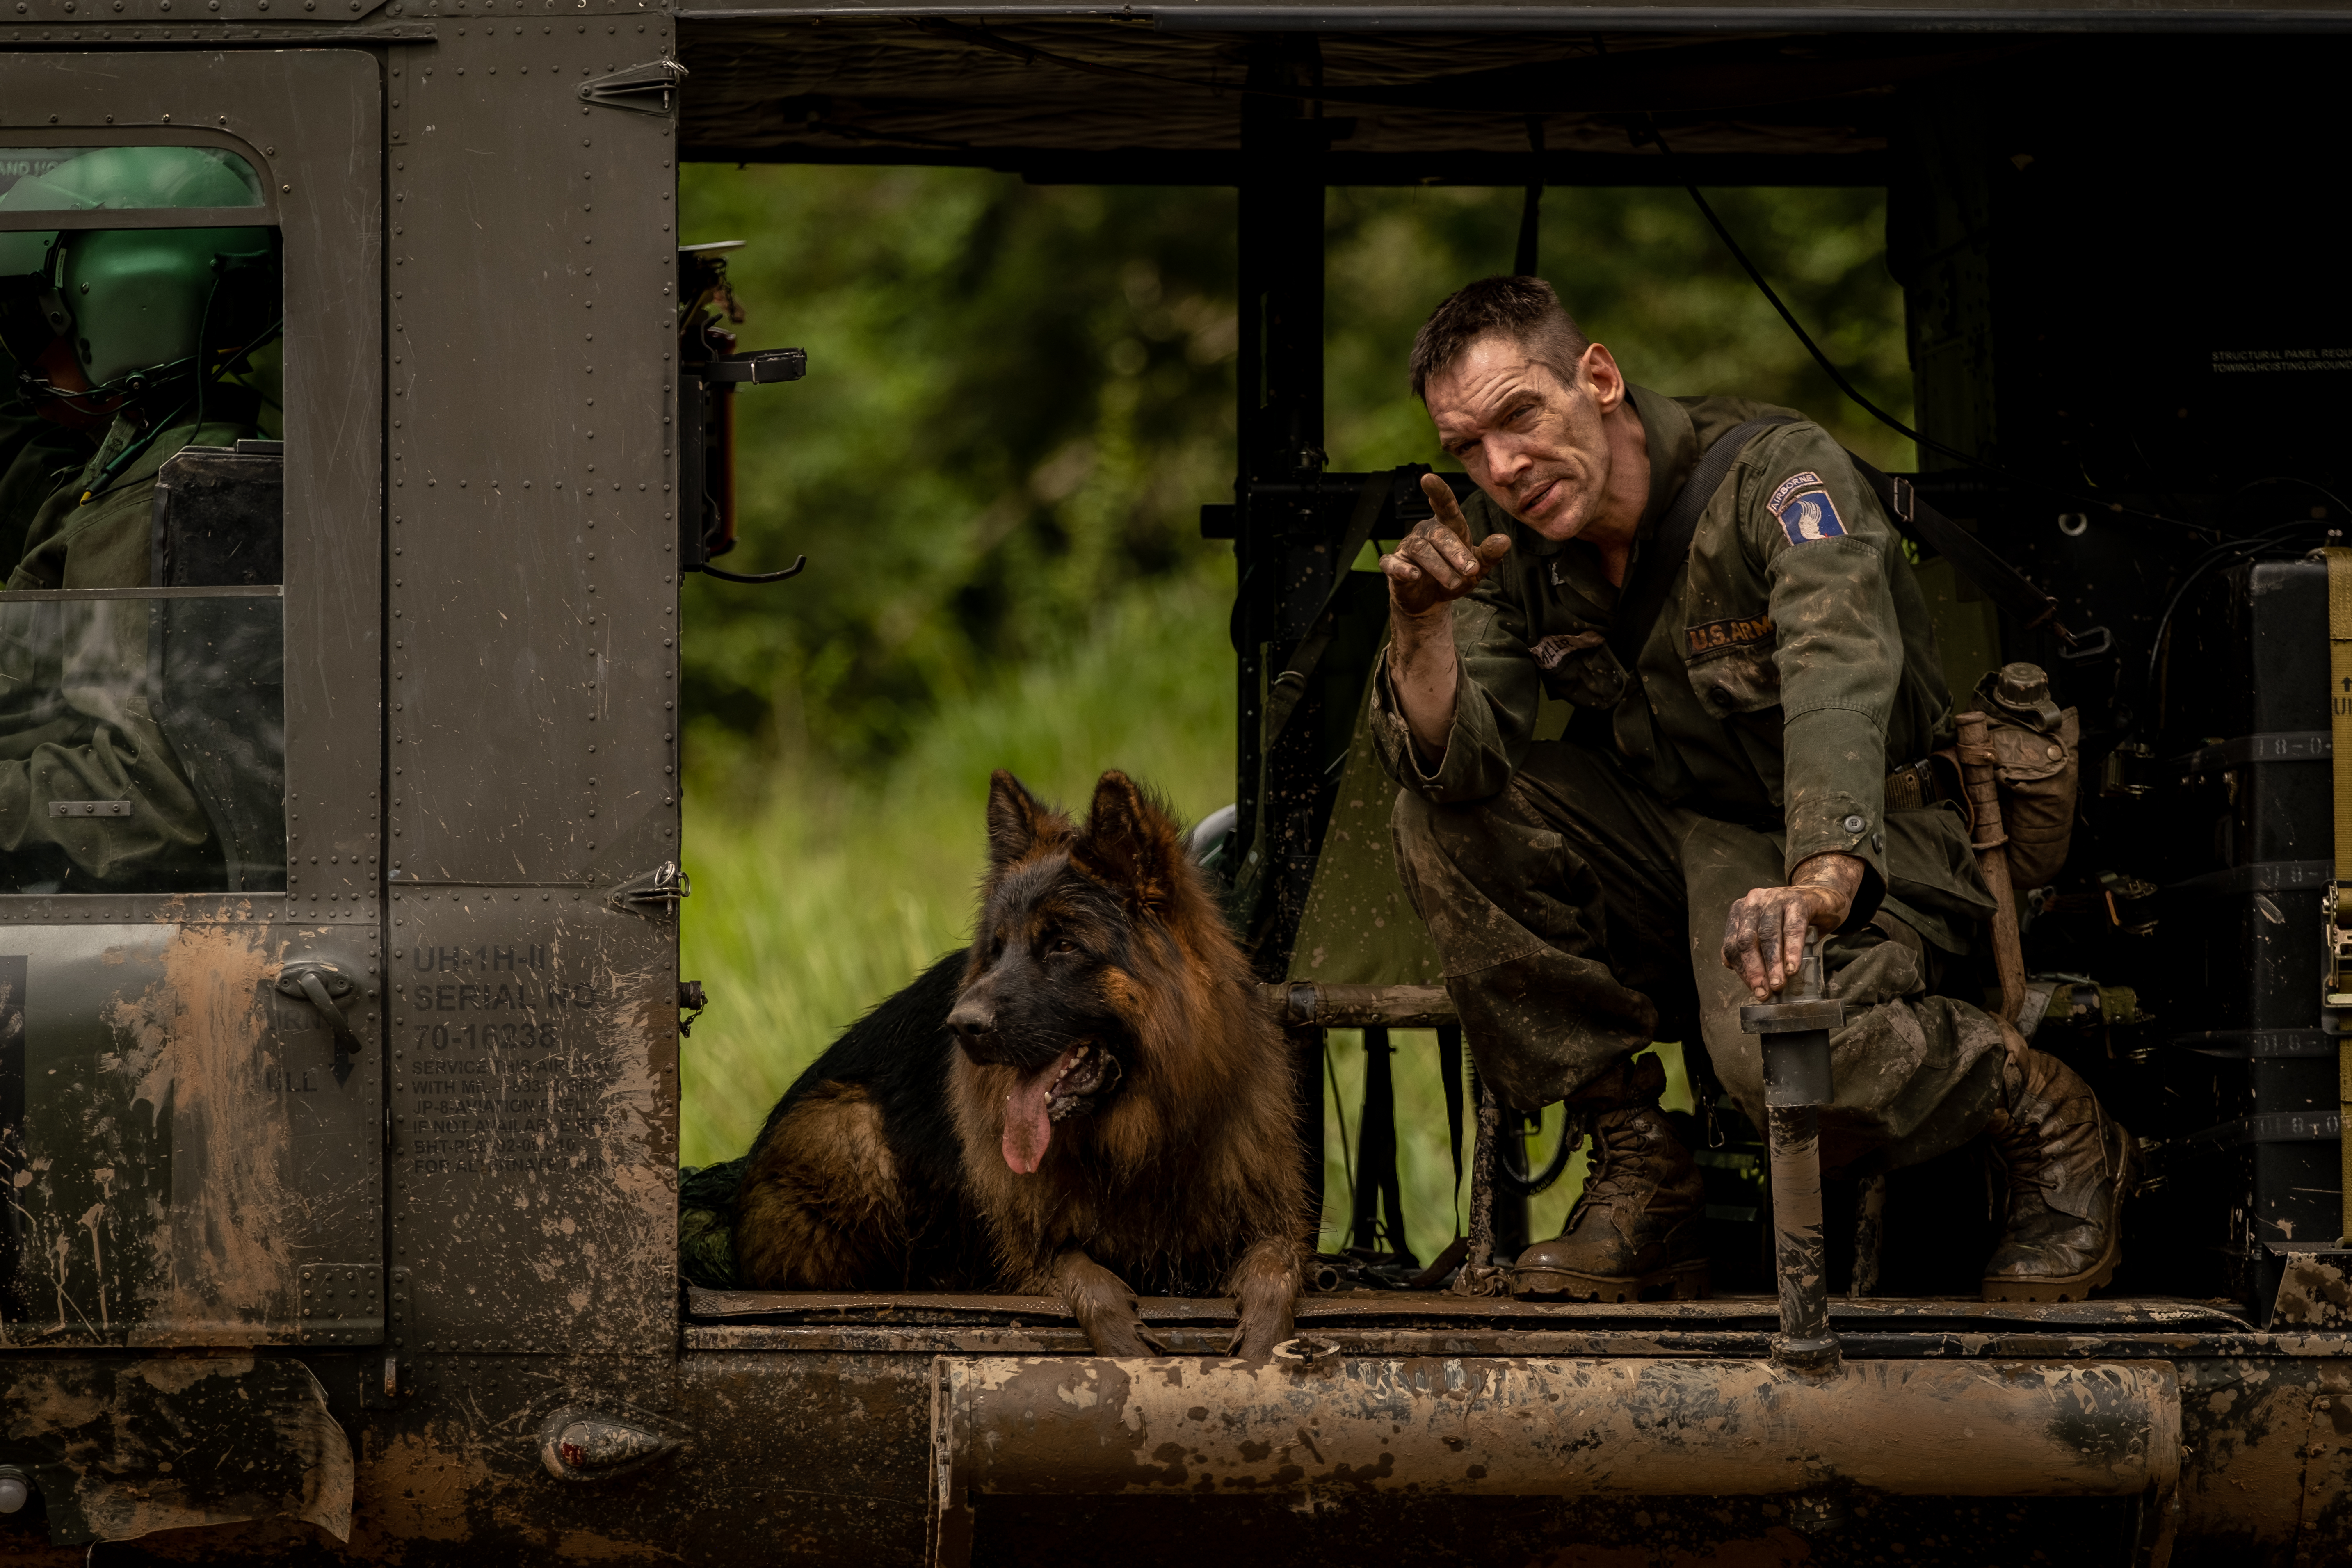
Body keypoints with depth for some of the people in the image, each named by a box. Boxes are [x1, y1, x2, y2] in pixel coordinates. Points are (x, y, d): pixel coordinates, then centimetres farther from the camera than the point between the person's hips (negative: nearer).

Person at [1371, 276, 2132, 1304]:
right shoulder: (1507, 545, -3)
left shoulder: (1775, 475, -21)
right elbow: (1457, 763, -10)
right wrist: (1418, 624, -31)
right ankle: (1637, 1174, -8)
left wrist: (1817, 884, -57)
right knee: (1445, 824, -15)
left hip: (1855, 844, -6)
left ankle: (2047, 1121, -5)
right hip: (1676, 841, 7)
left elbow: (1841, 670, -39)